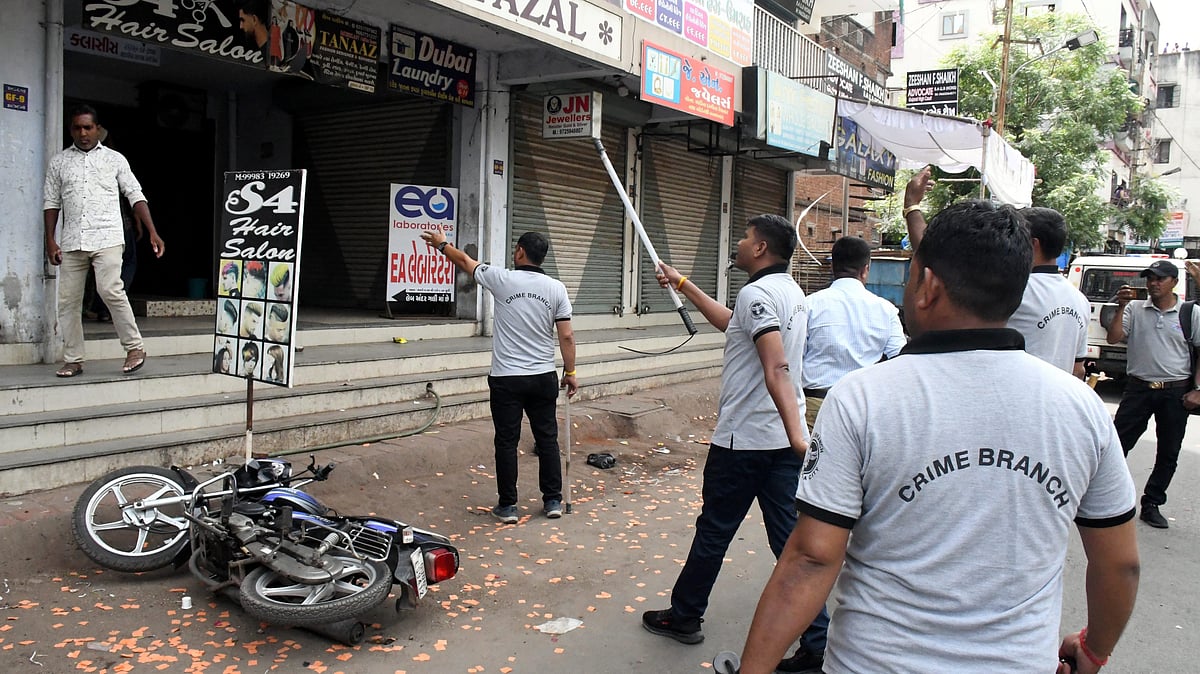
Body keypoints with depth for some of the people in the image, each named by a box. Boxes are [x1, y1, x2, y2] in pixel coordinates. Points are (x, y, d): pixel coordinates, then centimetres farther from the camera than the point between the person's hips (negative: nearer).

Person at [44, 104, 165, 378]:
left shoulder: (114, 159, 7)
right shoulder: (59, 162, 13)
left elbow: (136, 196, 4)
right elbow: (51, 202, 13)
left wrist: (152, 232, -6)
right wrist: (50, 240, 3)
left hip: (107, 238, -3)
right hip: (71, 242, 4)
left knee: (110, 291, -20)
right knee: (68, 300, 3)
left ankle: (135, 347, -6)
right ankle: (73, 360, 12)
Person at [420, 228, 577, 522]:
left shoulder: (503, 279, -7)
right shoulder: (556, 288, -1)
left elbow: (465, 260, 9)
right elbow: (567, 336, -1)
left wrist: (441, 243, 26)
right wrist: (570, 372, 9)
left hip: (506, 379, -3)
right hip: (544, 378, 3)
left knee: (507, 442, 5)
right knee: (547, 438, 12)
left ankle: (508, 506, 11)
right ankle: (553, 501, 18)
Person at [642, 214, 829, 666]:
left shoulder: (756, 293, -15)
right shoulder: (791, 292, 14)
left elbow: (776, 369, -28)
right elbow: (732, 323, 29)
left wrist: (797, 432, -36)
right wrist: (683, 284, 35)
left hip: (743, 440, -8)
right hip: (784, 441, 8)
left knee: (713, 531, 9)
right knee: (791, 538, 9)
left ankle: (684, 617, 26)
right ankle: (818, 642, 11)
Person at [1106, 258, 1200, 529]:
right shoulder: (1135, 309, 2)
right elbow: (1113, 338, -7)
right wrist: (1121, 308, -18)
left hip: (1176, 392, 1)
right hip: (1139, 388, -1)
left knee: (1168, 454, 9)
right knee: (1118, 444, -2)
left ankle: (1152, 504, 22)